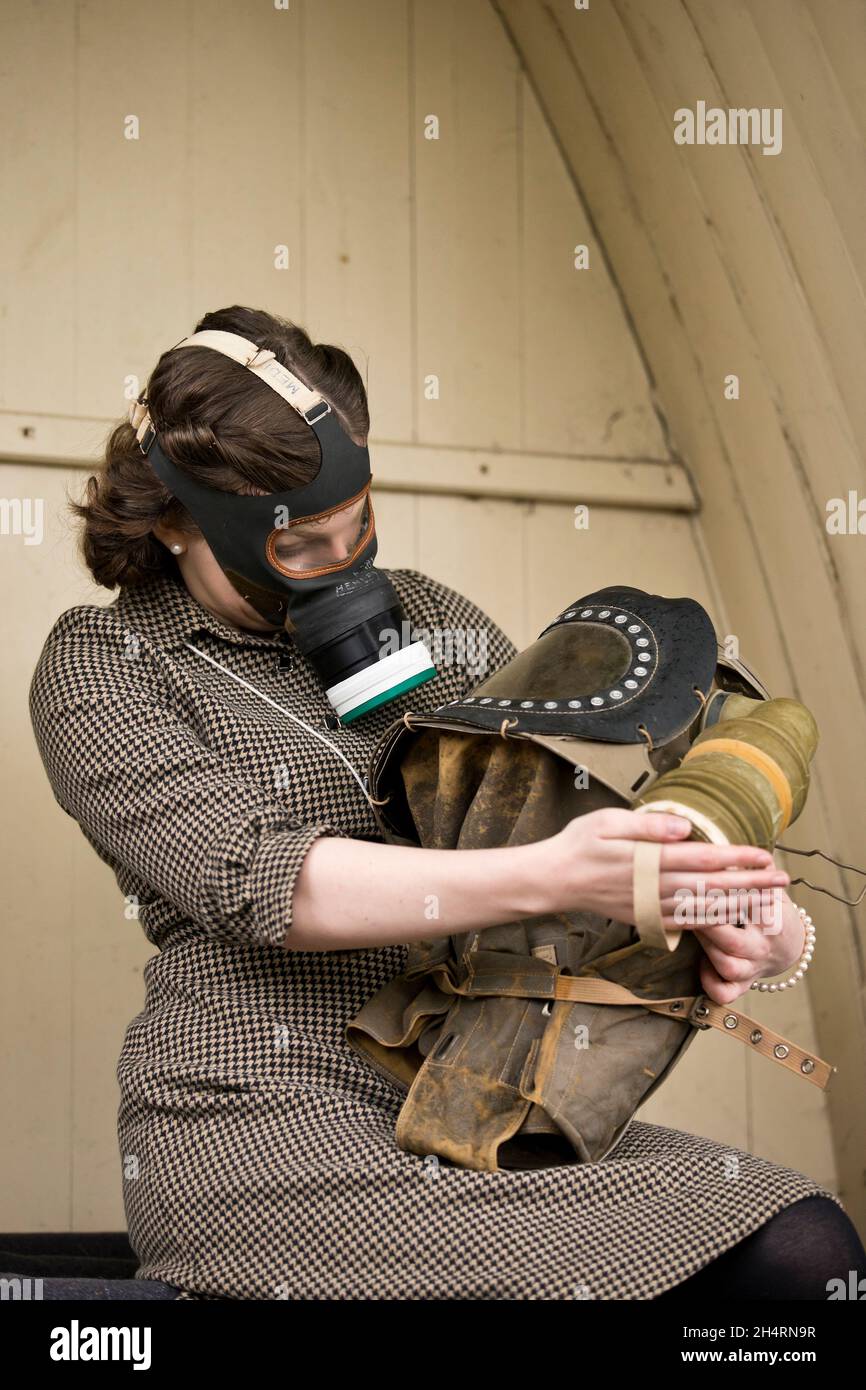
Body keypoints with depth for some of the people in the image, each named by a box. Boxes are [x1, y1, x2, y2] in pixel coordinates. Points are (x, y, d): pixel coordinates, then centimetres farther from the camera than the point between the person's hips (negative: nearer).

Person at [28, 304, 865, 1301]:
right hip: (263, 1117, -5)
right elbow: (255, 878, -13)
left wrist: (738, 915, -7)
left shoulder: (419, 615, 17)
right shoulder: (99, 666, 3)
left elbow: (576, 797, 16)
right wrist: (547, 877, -25)